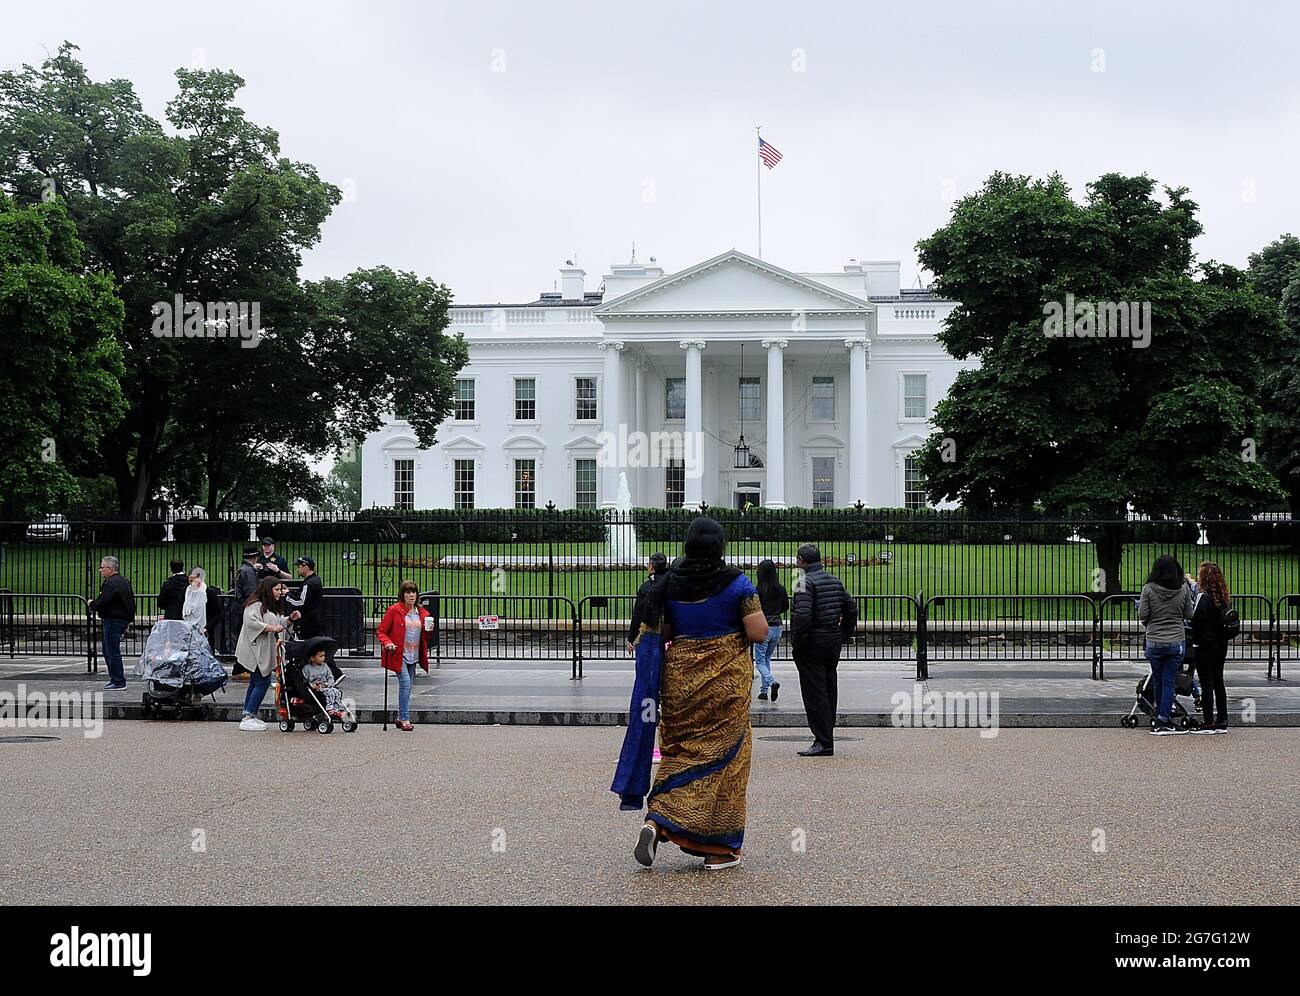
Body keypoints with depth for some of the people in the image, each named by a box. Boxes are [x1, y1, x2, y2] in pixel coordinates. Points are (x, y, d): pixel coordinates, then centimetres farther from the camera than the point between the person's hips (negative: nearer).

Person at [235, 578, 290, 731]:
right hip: (255, 651, -10)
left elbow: (278, 622, 28)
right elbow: (250, 621, -27)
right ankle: (248, 718, -9)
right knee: (262, 682, -11)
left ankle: (248, 716, 18)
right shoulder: (255, 605, -14)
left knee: (255, 683, 13)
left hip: (265, 652, 10)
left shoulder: (273, 606, 18)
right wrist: (272, 628, -26)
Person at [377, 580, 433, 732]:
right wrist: (387, 643, -21)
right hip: (399, 654, -6)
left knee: (406, 686, 10)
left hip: (413, 656, 6)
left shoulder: (422, 612, 10)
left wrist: (429, 631, -3)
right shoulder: (394, 610, -6)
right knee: (405, 682, -17)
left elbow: (424, 636, 19)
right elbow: (381, 631, -3)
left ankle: (400, 718, 19)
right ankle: (405, 719, -14)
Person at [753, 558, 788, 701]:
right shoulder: (781, 589, 1)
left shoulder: (759, 590, -14)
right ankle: (764, 691, 19)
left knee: (760, 661, 3)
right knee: (767, 659, 19)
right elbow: (786, 607, 13)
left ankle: (771, 682, -23)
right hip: (777, 627, 5)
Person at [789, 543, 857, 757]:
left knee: (814, 693, -6)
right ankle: (827, 737, 20)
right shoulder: (834, 580, 12)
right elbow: (851, 609, 15)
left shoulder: (806, 582, -14)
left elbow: (802, 616, -25)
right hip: (833, 643, 8)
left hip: (812, 645, -8)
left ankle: (823, 742, -8)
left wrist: (796, 643, -15)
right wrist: (841, 636, 17)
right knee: (829, 692, 13)